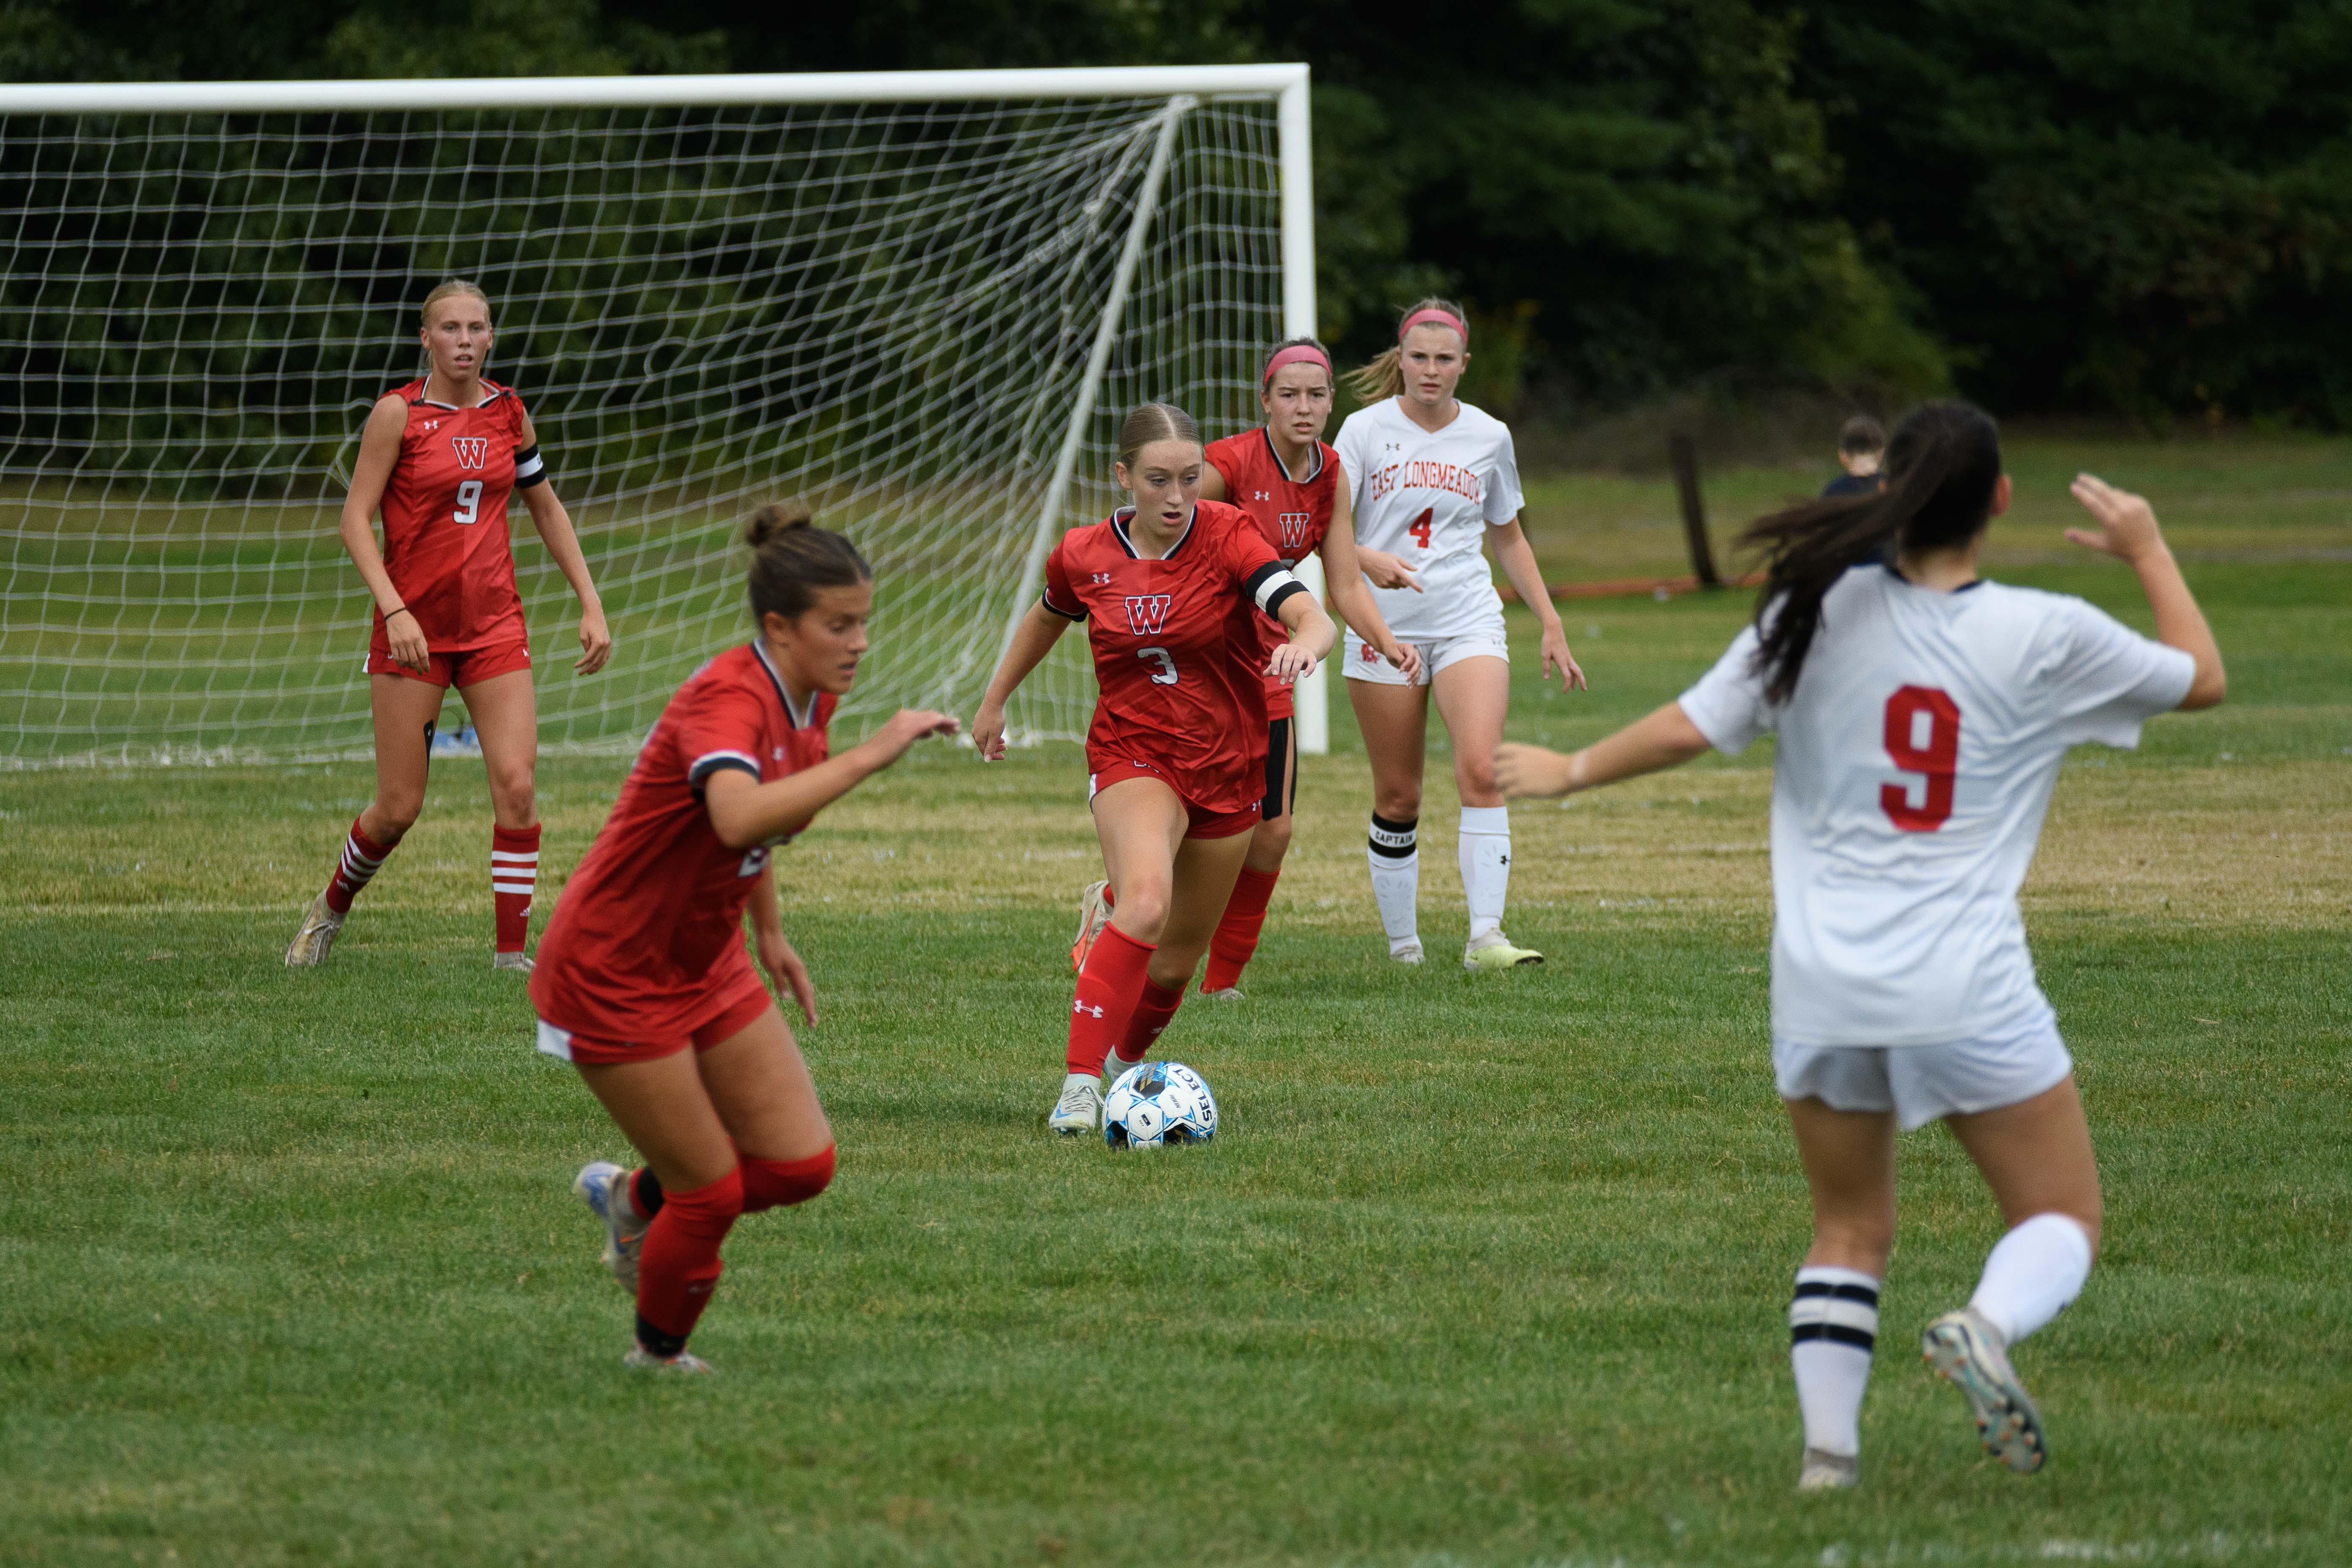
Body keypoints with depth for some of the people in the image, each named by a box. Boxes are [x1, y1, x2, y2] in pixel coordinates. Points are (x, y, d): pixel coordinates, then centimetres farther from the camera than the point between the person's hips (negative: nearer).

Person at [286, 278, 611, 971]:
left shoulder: (508, 412, 6)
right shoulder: (398, 413, -7)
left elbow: (547, 509, 18)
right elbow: (355, 519, -9)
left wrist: (591, 605, 11)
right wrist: (395, 610, -21)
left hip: (495, 628, 3)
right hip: (413, 626, -3)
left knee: (516, 783, -12)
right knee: (399, 808, 0)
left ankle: (511, 952, -6)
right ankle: (331, 907, 28)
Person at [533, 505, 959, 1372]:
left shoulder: (808, 698, -1)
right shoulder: (728, 699, -29)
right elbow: (738, 819, -51)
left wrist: (770, 935, 23)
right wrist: (869, 755, -48)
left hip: (706, 963, 8)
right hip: (614, 976, -8)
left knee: (802, 1163, 4)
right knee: (712, 1193, 0)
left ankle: (636, 1197, 30)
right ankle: (659, 1356, 27)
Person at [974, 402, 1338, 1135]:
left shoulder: (1227, 537, -13)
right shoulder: (1084, 555, -5)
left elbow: (1314, 618, -26)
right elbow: (1047, 617, 18)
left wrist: (1304, 643, -49)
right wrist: (995, 702, 29)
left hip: (1228, 767, 1)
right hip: (1131, 755, -1)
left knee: (1174, 964, 11)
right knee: (1147, 901, -31)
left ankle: (1125, 1062, 42)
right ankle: (1078, 1084, -32)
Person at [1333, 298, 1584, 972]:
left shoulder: (1488, 437, 7)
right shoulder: (1366, 429, 0)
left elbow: (1508, 537, 20)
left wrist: (1551, 625, 16)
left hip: (1468, 624, 1)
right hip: (1385, 626, -1)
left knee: (1481, 771, -19)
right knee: (1398, 796, 2)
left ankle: (1485, 936, -23)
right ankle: (1402, 946, 13)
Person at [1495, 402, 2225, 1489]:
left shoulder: (1819, 611, -1)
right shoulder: (2047, 637, -4)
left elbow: (1690, 728, 3)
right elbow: (2202, 677, 12)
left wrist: (1570, 771, 20)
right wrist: (2149, 551, 26)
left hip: (1823, 982, 3)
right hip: (1967, 989, -3)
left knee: (1849, 1230, 18)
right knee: (2062, 1218, 8)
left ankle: (1827, 1446, 3)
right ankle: (1987, 1325, -23)